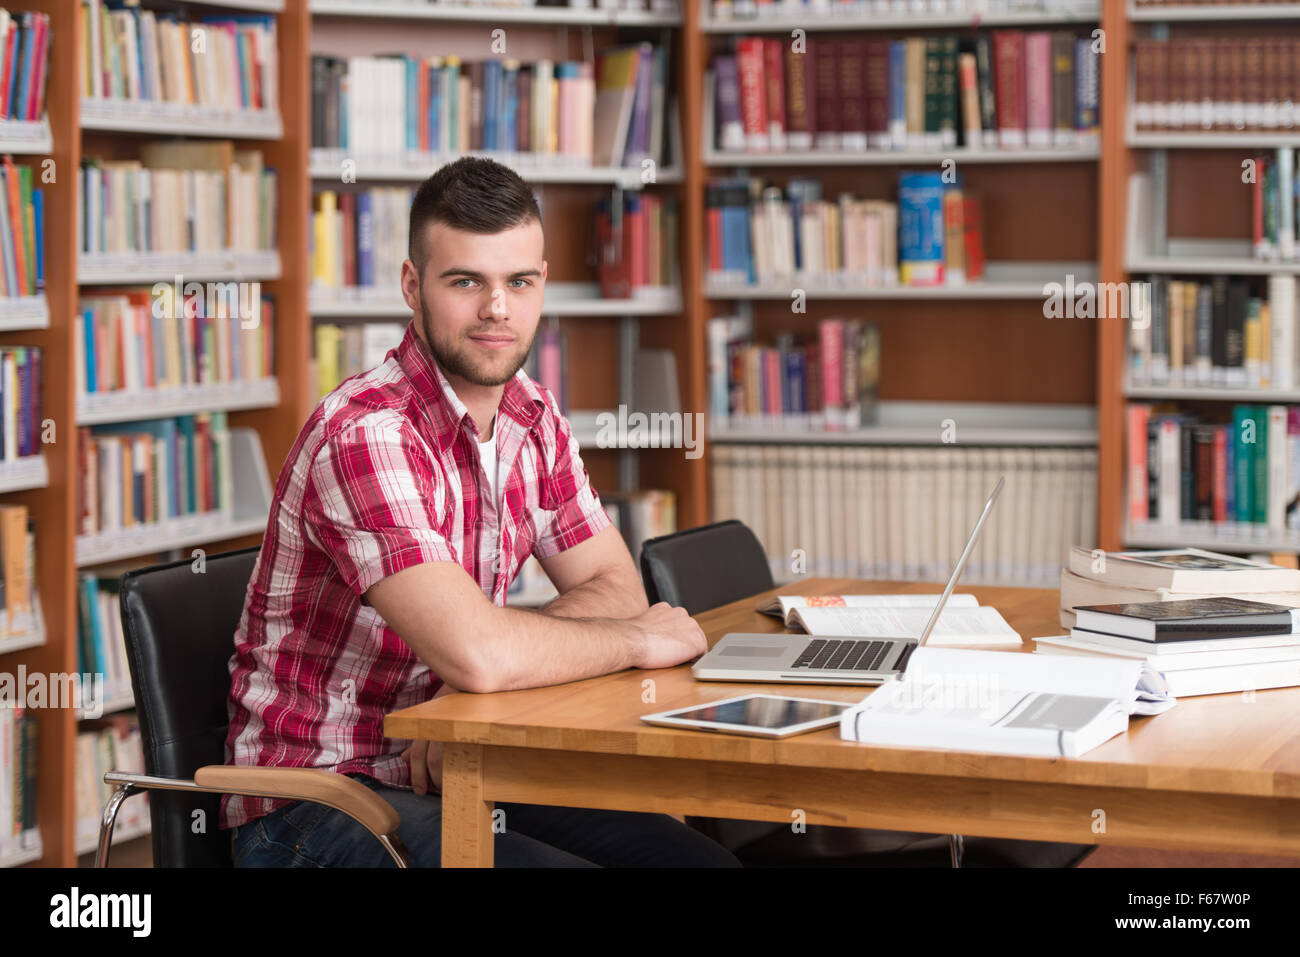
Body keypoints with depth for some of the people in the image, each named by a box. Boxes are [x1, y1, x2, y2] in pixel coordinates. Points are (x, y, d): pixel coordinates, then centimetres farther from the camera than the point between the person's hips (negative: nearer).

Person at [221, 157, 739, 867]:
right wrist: (639, 640, -13)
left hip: (454, 772, 8)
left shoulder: (535, 420, 6)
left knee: (698, 857, -7)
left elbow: (613, 588, 5)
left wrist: (474, 697, -16)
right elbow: (479, 654, -31)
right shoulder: (365, 434, -23)